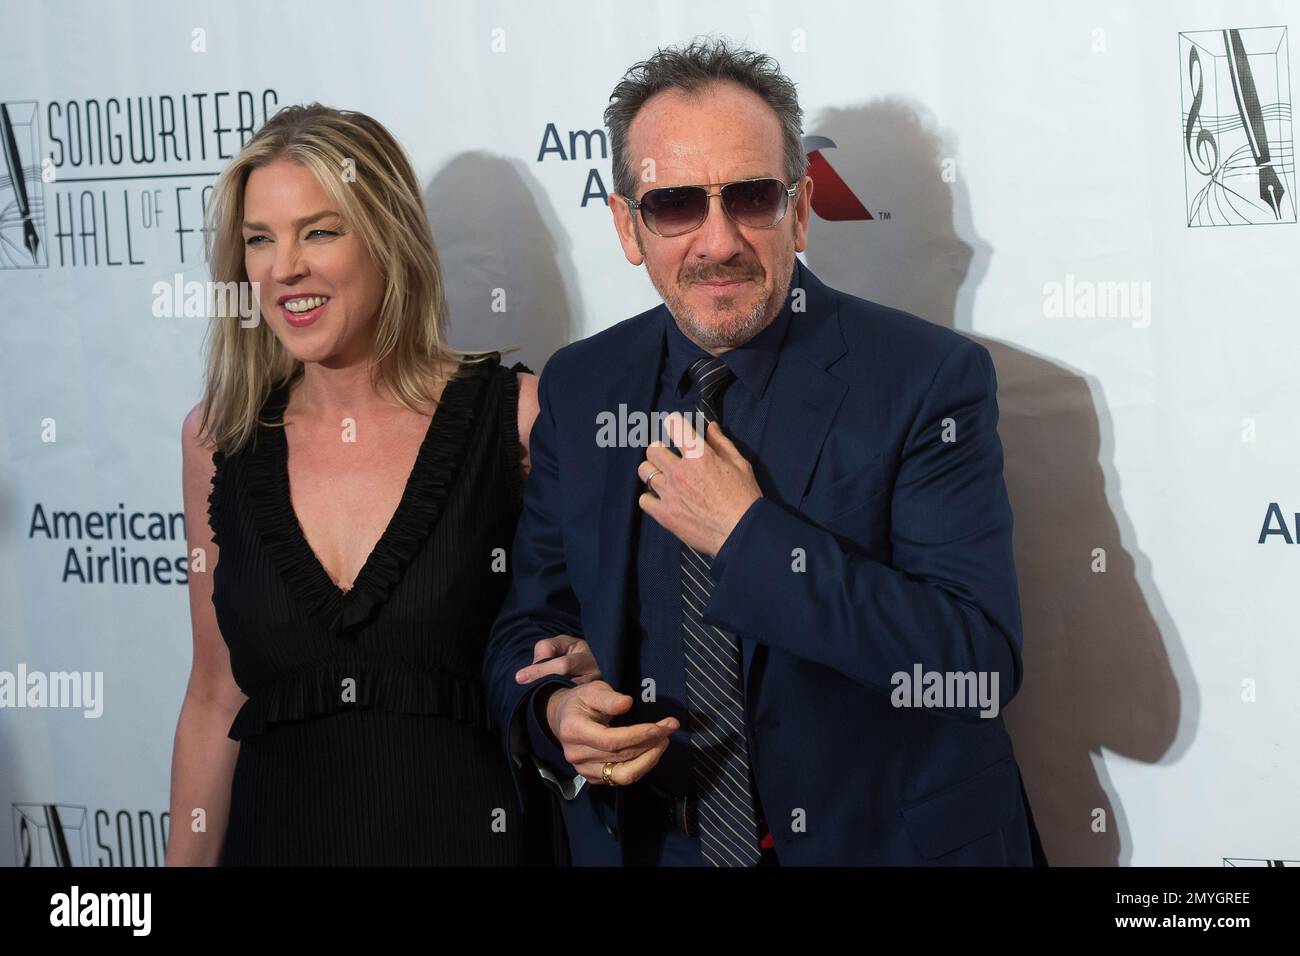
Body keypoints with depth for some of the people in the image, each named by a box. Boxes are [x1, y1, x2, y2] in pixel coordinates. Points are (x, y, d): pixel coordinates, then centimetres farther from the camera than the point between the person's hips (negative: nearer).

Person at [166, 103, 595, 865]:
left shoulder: (519, 414, -9)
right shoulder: (219, 440, 1)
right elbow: (217, 696, 7)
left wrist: (579, 670, -18)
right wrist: (186, 858, 6)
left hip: (477, 832, -2)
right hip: (279, 836, 3)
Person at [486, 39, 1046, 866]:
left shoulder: (931, 378, -15)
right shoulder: (578, 391, -3)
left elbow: (982, 666, -23)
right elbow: (528, 630, 5)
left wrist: (750, 535, -26)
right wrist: (554, 711, -17)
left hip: (889, 839, -3)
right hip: (645, 843, 3)